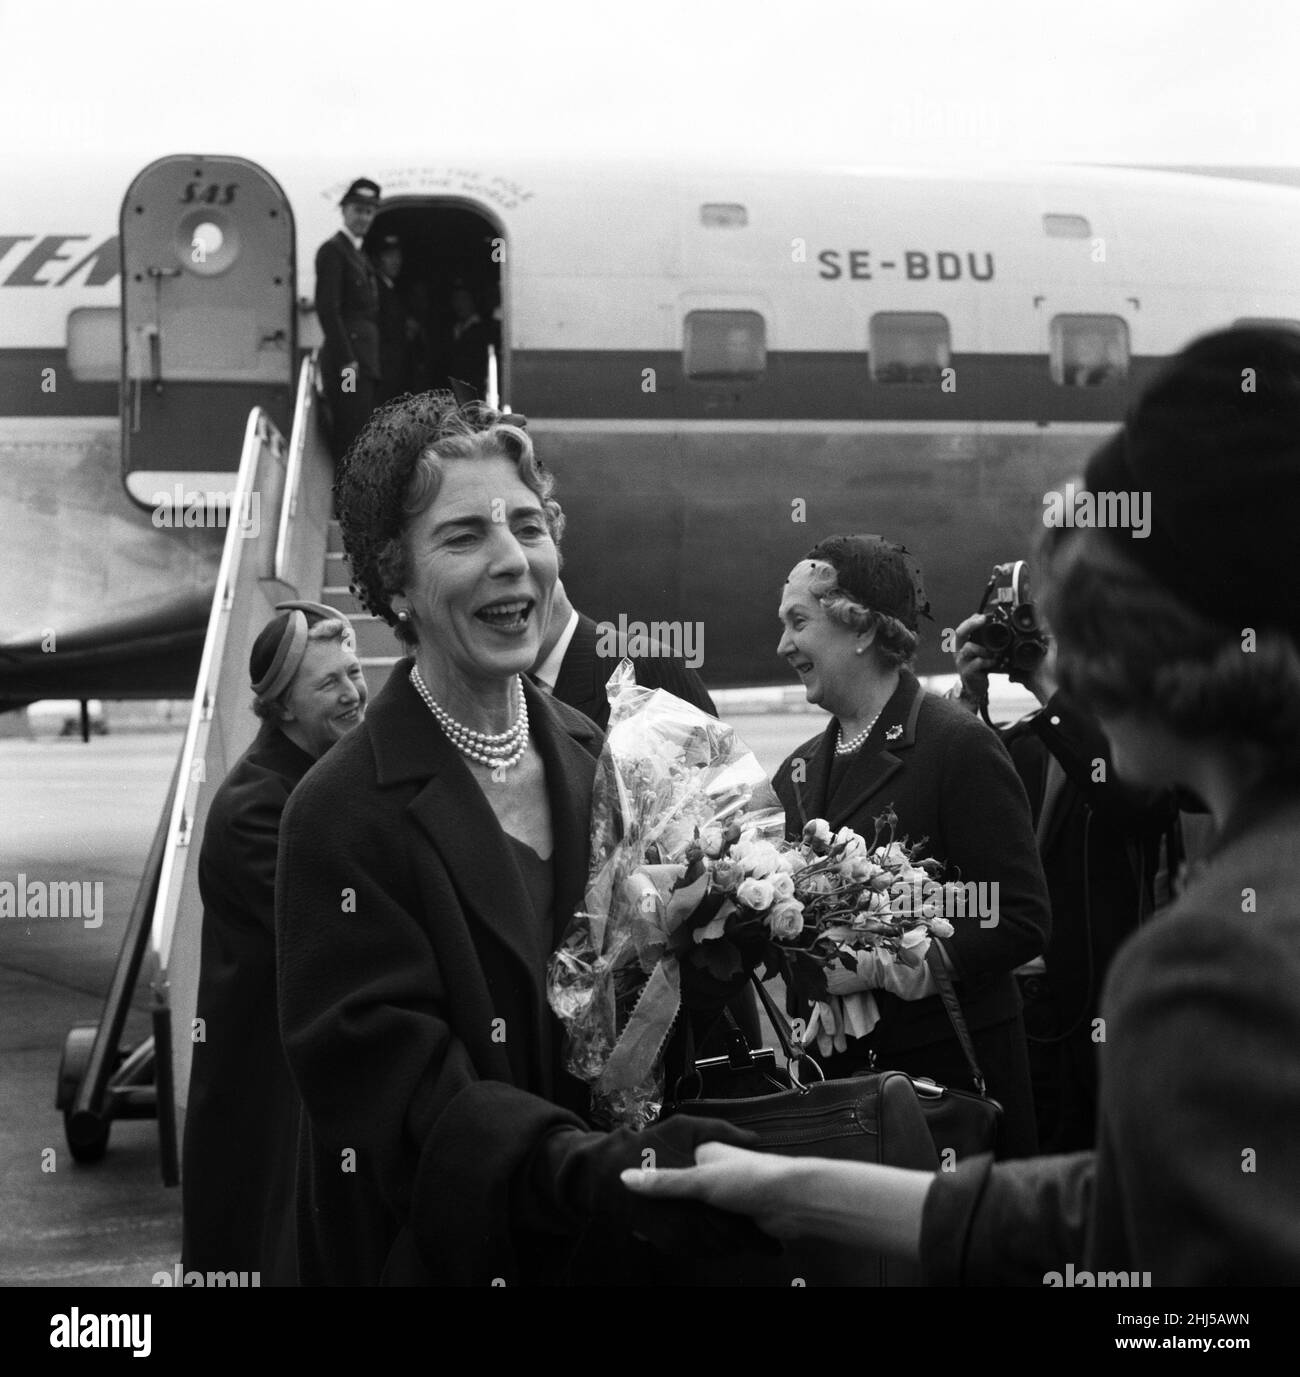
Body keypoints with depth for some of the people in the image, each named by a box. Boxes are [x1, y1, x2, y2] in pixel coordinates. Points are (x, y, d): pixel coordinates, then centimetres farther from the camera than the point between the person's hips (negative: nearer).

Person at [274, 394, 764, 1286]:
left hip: (622, 1247, 5)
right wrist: (599, 1173, -36)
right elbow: (404, 1092, -22)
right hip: (440, 1252, -5)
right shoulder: (345, 817, -16)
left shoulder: (600, 766, -1)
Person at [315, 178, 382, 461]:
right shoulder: (333, 250, -7)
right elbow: (327, 309, -15)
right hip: (348, 358, -9)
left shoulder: (360, 253, 22)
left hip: (363, 361, 9)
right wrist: (347, 360, -19)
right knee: (352, 437, -12)